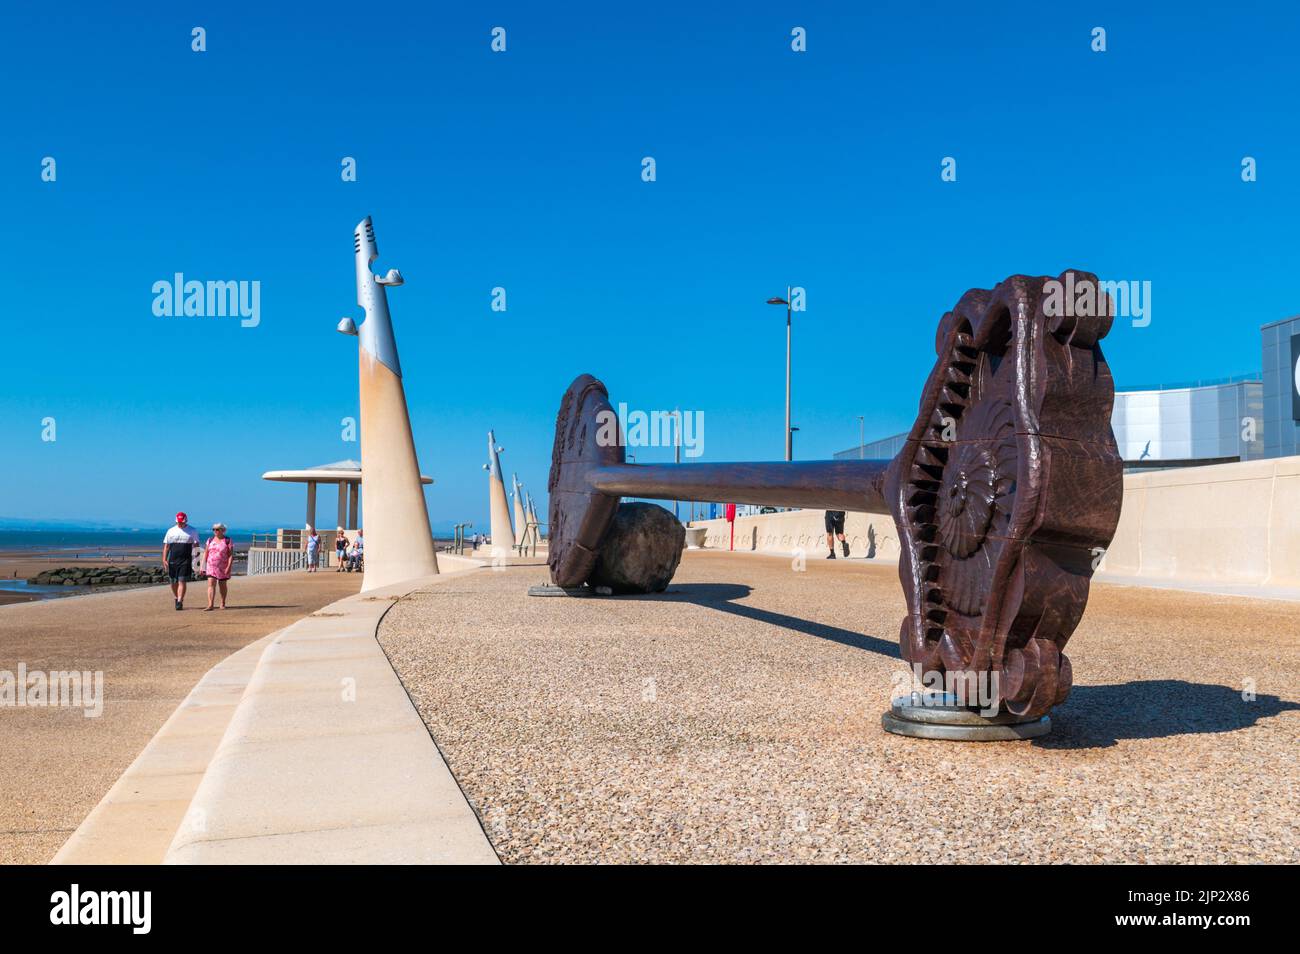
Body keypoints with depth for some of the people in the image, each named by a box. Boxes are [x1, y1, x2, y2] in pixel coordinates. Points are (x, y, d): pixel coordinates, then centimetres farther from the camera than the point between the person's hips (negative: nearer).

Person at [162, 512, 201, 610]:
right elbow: (166, 546, 8)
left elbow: (196, 545, 5)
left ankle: (179, 602, -11)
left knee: (182, 581, -10)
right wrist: (164, 560, 0)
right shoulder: (171, 531, 9)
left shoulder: (192, 531, 4)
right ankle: (176, 599, 29)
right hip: (172, 560, 3)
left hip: (186, 560, -3)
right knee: (174, 582, 9)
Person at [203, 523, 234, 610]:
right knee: (211, 584, -9)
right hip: (211, 566, 2)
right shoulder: (210, 540, 6)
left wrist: (229, 567, -17)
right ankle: (210, 605, -15)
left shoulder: (228, 540, -5)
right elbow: (205, 553, 9)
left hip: (223, 567, -2)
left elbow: (231, 555, -8)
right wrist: (203, 565, 4)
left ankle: (223, 603, 27)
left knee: (222, 585, 10)